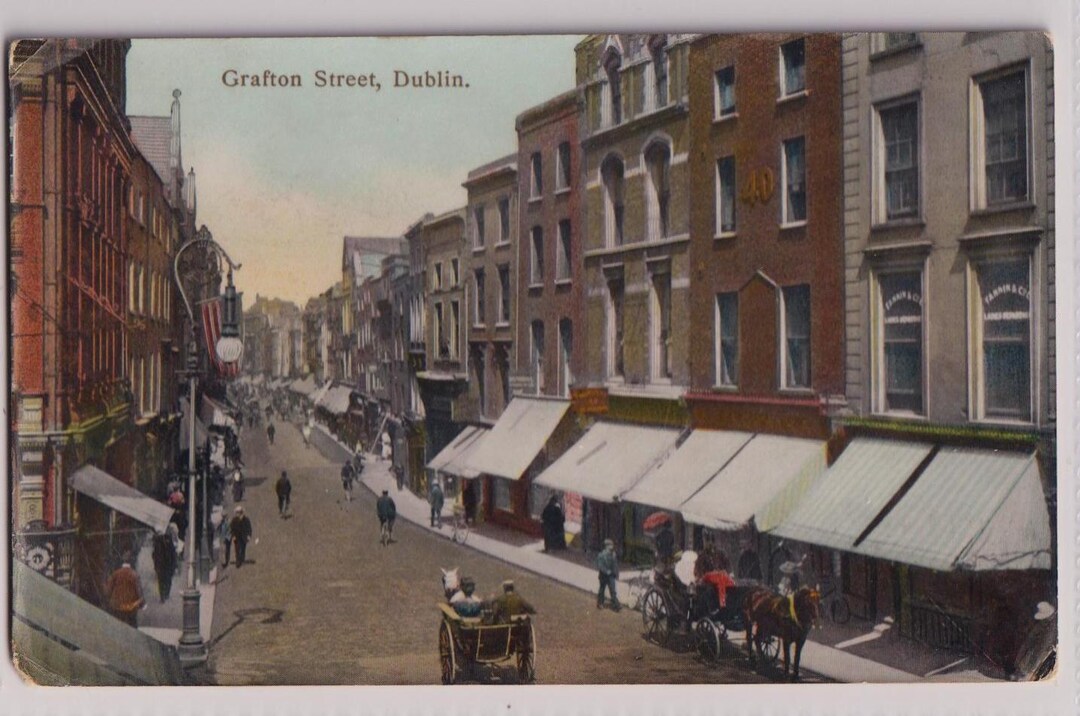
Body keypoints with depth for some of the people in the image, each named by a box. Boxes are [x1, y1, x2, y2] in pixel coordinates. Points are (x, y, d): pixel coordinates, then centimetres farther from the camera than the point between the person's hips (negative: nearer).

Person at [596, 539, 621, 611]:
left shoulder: (613, 555, 3)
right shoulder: (601, 555, -15)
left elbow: (615, 565, 10)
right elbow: (599, 565, -19)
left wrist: (617, 575, 10)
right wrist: (607, 571, -22)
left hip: (611, 575, 4)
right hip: (603, 575, -4)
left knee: (613, 590, -1)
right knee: (602, 589, 10)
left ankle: (615, 605, -4)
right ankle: (600, 604, 26)